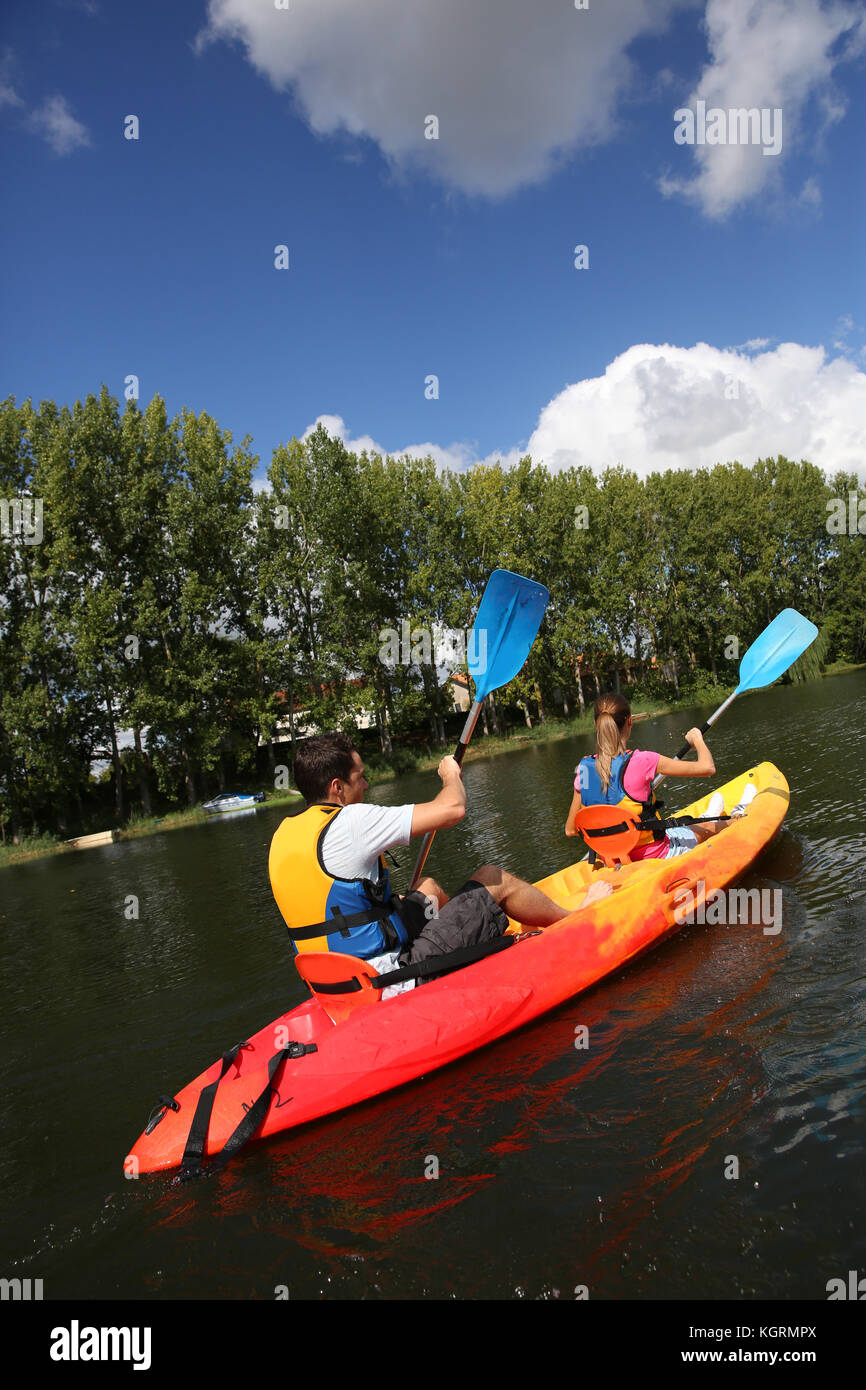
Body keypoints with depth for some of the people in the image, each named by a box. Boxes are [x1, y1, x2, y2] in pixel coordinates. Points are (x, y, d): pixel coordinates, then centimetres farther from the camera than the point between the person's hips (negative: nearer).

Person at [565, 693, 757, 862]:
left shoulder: (583, 769, -10)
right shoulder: (642, 761, -25)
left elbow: (570, 830, -3)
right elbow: (708, 768, -20)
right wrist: (697, 740, 1)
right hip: (656, 856, -4)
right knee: (708, 829, 28)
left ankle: (706, 818, 63)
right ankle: (737, 817, 57)